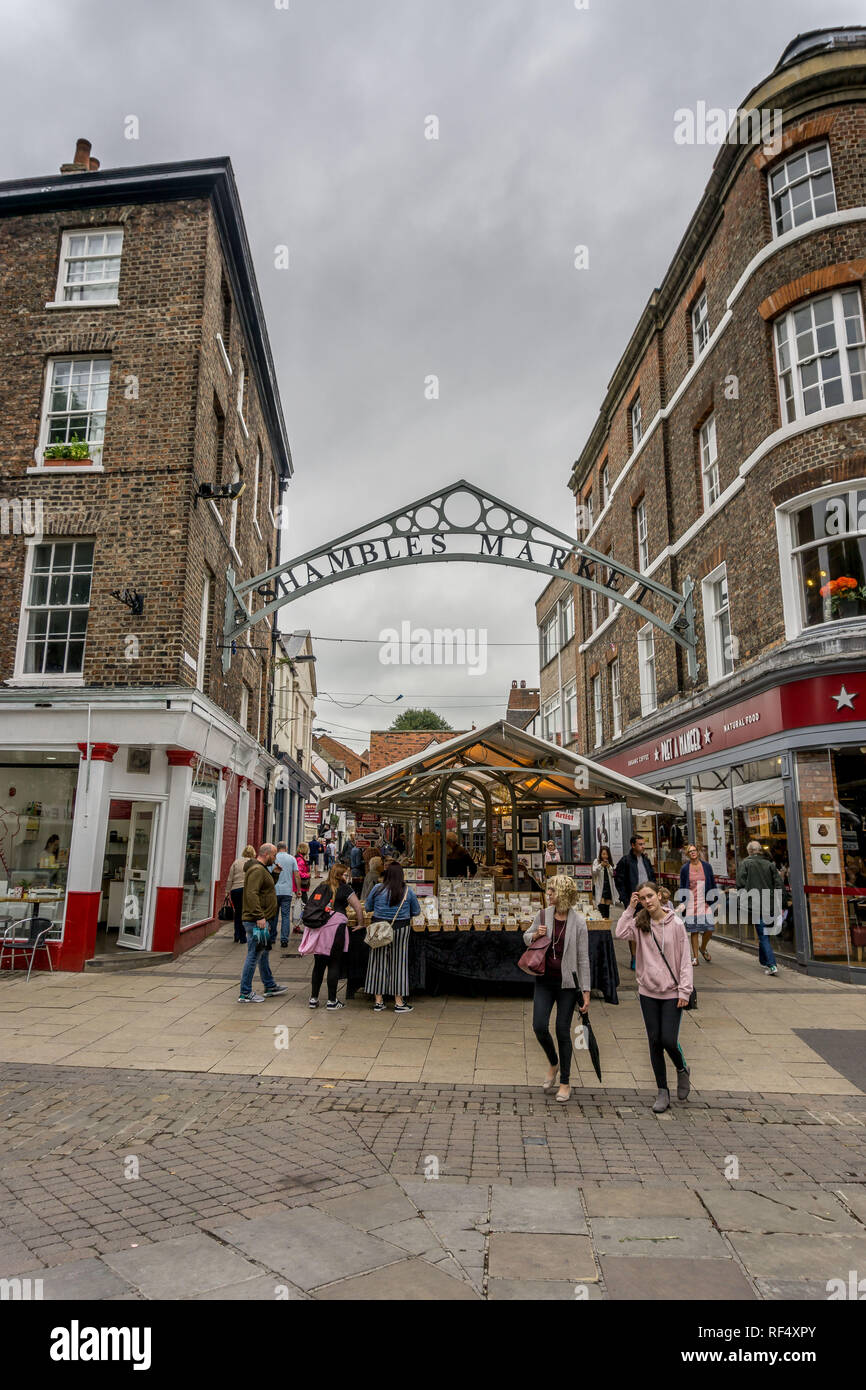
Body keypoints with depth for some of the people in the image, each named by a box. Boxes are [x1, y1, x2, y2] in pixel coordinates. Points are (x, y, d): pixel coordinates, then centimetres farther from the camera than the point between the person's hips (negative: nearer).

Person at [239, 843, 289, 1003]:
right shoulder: (257, 870, -17)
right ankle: (245, 994, 1)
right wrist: (259, 917, -29)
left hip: (263, 920, 11)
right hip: (256, 922, -11)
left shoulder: (262, 869, 18)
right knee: (254, 955, -6)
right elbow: (252, 894, -27)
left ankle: (270, 986, 31)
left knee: (263, 953, 20)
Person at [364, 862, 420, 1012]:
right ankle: (399, 1002, 12)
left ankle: (378, 1001, 16)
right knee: (398, 962, 7)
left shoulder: (378, 889, -4)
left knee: (379, 962, 9)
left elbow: (368, 908, 7)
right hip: (400, 928, -1)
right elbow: (416, 911, 5)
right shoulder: (407, 892, -4)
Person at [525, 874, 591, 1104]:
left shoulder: (578, 921, -11)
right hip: (545, 980, 3)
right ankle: (553, 1063, 28)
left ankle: (565, 1082, 22)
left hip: (567, 982, -3)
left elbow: (583, 958, -7)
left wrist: (586, 991, -8)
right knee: (539, 1027, -3)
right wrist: (535, 935, -9)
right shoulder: (543, 915, -1)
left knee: (563, 1031, 4)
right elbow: (526, 936, 15)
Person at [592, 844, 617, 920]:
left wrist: (608, 866, -15)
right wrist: (601, 865, -23)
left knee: (607, 906, 6)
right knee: (601, 905, -14)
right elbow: (594, 872, -11)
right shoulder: (596, 861, 0)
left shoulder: (610, 862, 8)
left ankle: (607, 920, 13)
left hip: (609, 887, 3)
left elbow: (613, 874, 0)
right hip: (600, 887, -3)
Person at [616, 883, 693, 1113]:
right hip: (648, 992, 3)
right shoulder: (640, 923, 1)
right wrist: (630, 909, -12)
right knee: (654, 1042, 7)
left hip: (672, 992, -3)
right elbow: (621, 933, -17)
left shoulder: (676, 923, -7)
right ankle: (663, 1093, 21)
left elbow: (685, 959, -6)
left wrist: (684, 990, -9)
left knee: (669, 1040, -6)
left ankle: (682, 1070, 28)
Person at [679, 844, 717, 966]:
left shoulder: (707, 866, 4)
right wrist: (682, 904, 4)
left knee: (709, 928, -6)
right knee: (694, 930, 2)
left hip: (705, 902, 1)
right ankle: (695, 957, 13)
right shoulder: (684, 868, 2)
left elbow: (713, 884, 10)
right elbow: (682, 887, 7)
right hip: (691, 903, -1)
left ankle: (703, 949, 23)